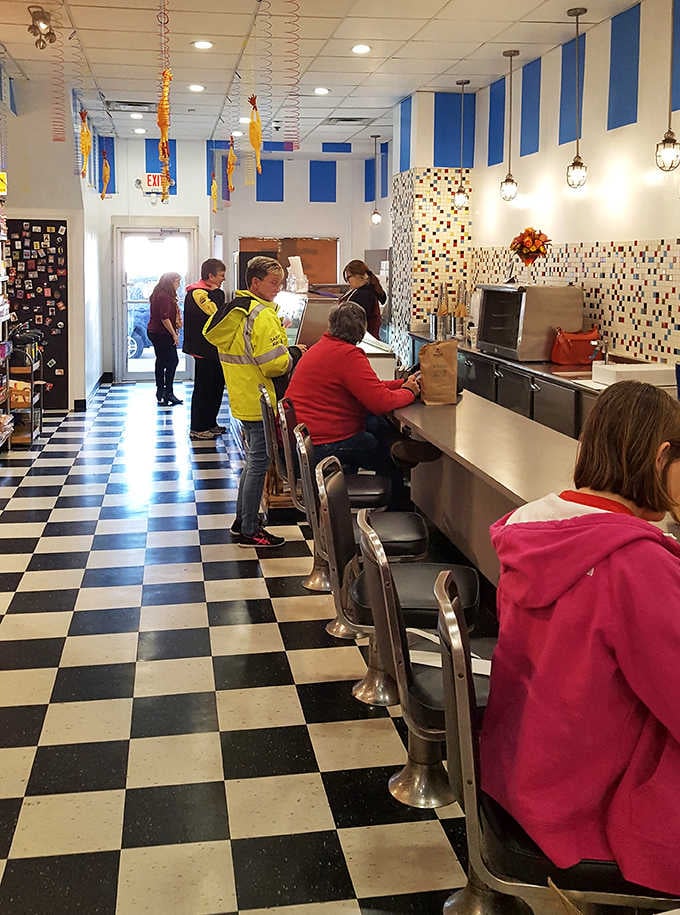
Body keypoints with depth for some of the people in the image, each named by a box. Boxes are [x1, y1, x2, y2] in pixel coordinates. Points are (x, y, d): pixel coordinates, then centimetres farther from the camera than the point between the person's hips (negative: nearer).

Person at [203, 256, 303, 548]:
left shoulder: (235, 309, 11)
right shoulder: (263, 315, -18)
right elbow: (275, 364, -23)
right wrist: (294, 354, -5)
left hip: (242, 398, 10)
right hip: (258, 401, -10)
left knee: (253, 461, 20)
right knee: (259, 463, -1)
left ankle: (242, 519, 29)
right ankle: (249, 531, 6)